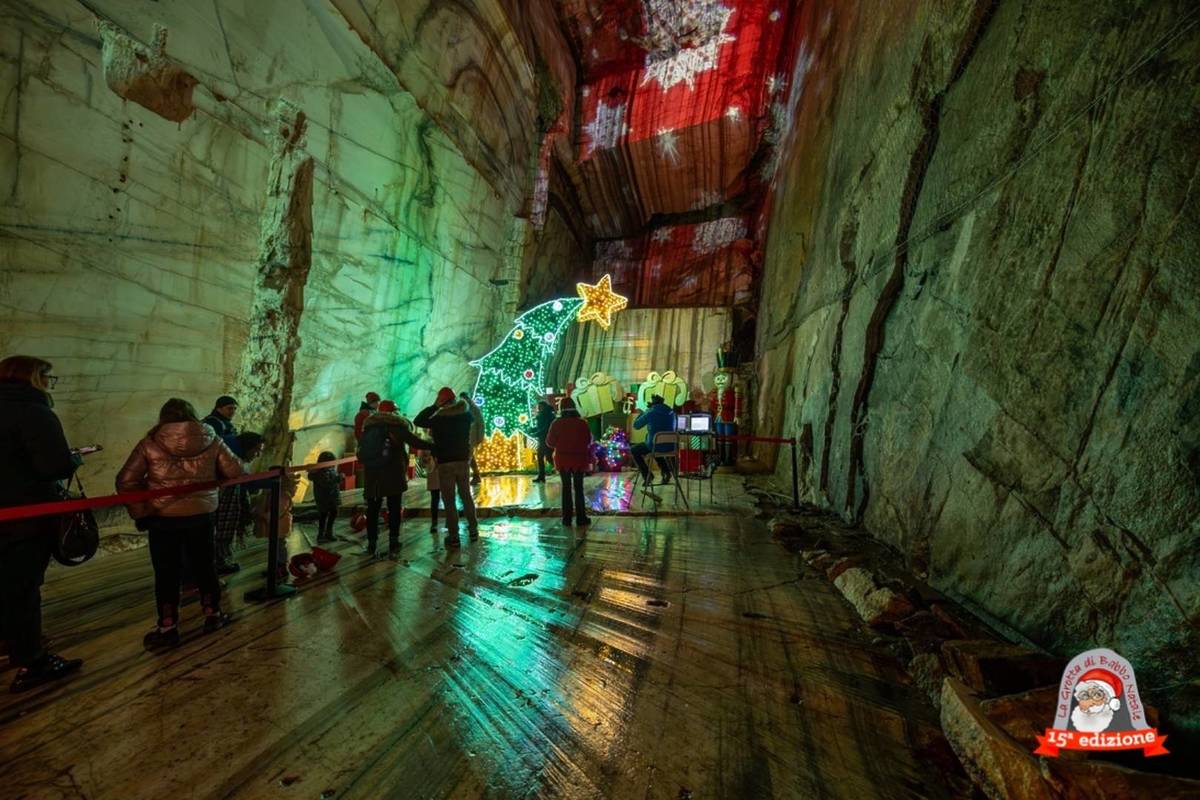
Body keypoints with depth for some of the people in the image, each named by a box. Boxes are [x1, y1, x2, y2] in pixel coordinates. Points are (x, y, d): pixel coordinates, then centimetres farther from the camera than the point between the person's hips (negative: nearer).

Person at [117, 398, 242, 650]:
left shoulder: (150, 443, -4)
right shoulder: (210, 439, -2)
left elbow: (125, 481, -7)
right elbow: (235, 472, -2)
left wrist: (140, 513, 1)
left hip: (162, 517, -1)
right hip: (201, 515, 1)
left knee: (166, 572, 9)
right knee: (204, 565, 16)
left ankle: (167, 628, 14)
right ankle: (212, 615, 27)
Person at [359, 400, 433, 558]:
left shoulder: (368, 426, 13)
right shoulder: (396, 425, -2)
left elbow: (360, 451, 16)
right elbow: (415, 442, -8)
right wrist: (434, 446, 2)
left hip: (372, 475, 4)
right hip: (393, 475, -4)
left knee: (372, 509, 10)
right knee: (394, 509, 2)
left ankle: (371, 544, 11)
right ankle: (393, 545, 0)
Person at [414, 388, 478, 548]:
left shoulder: (438, 418, -9)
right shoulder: (465, 415, 1)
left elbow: (418, 421, 2)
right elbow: (473, 419, 23)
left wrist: (434, 406, 3)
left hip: (445, 463, -3)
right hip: (463, 461, 3)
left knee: (449, 500, 1)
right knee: (466, 496, 16)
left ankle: (454, 536, 1)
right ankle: (473, 529, 20)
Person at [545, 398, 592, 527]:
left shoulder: (556, 424, -9)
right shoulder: (582, 423, -9)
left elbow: (549, 443, -2)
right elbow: (589, 441, -1)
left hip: (563, 460, 1)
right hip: (579, 459, 0)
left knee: (566, 488, 10)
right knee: (578, 488, 7)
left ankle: (567, 518, 9)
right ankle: (581, 518, 7)